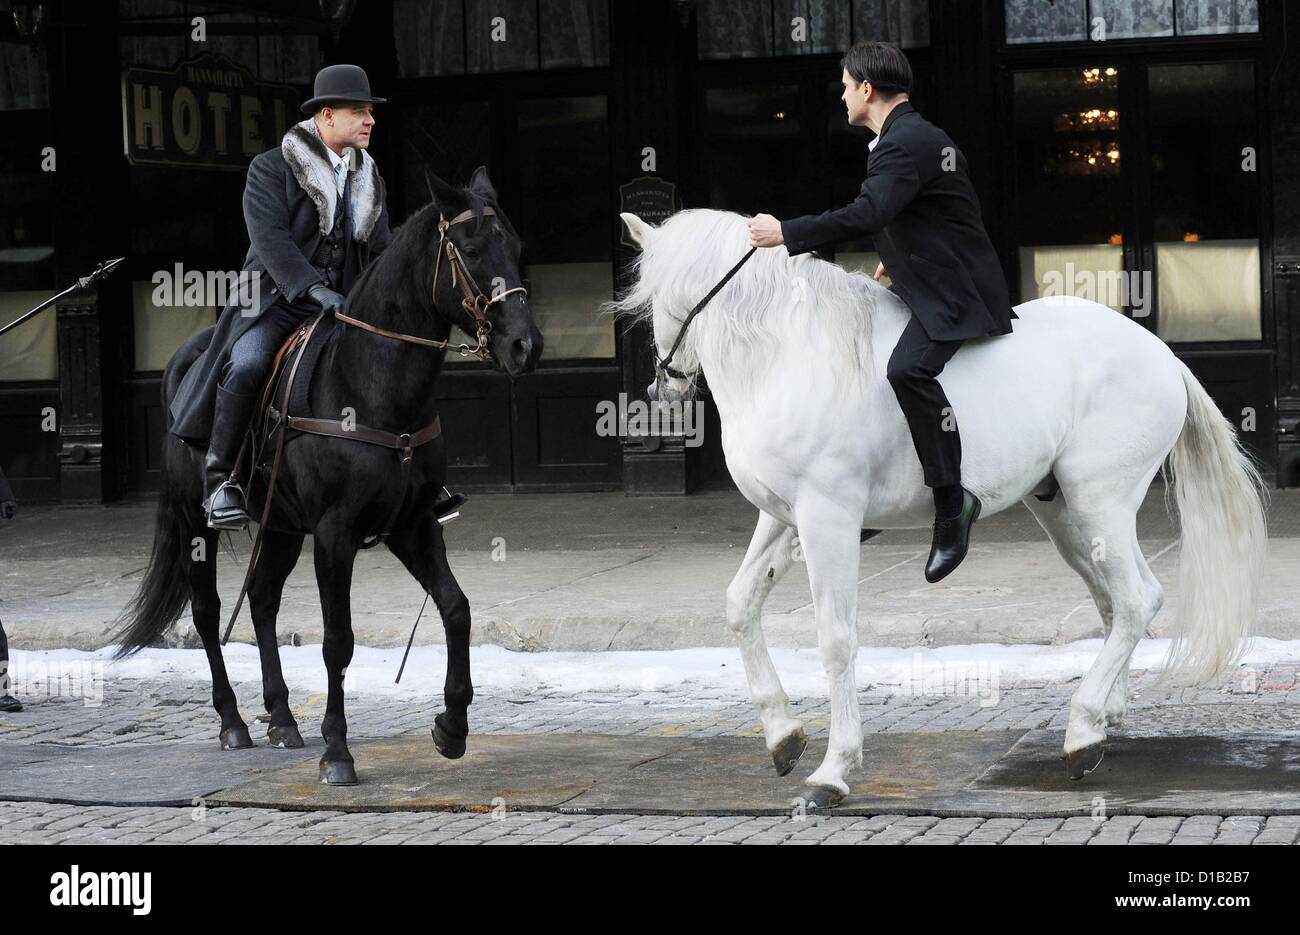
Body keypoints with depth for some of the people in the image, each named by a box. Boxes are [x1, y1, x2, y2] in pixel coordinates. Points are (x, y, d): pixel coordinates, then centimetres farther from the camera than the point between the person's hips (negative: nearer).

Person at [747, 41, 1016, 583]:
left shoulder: (904, 144, -17)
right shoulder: (916, 136, 18)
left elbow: (867, 214, -31)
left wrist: (787, 234, -28)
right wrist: (896, 258, 32)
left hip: (953, 295, -12)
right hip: (932, 286, 12)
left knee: (908, 369, -34)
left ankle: (951, 500, -32)